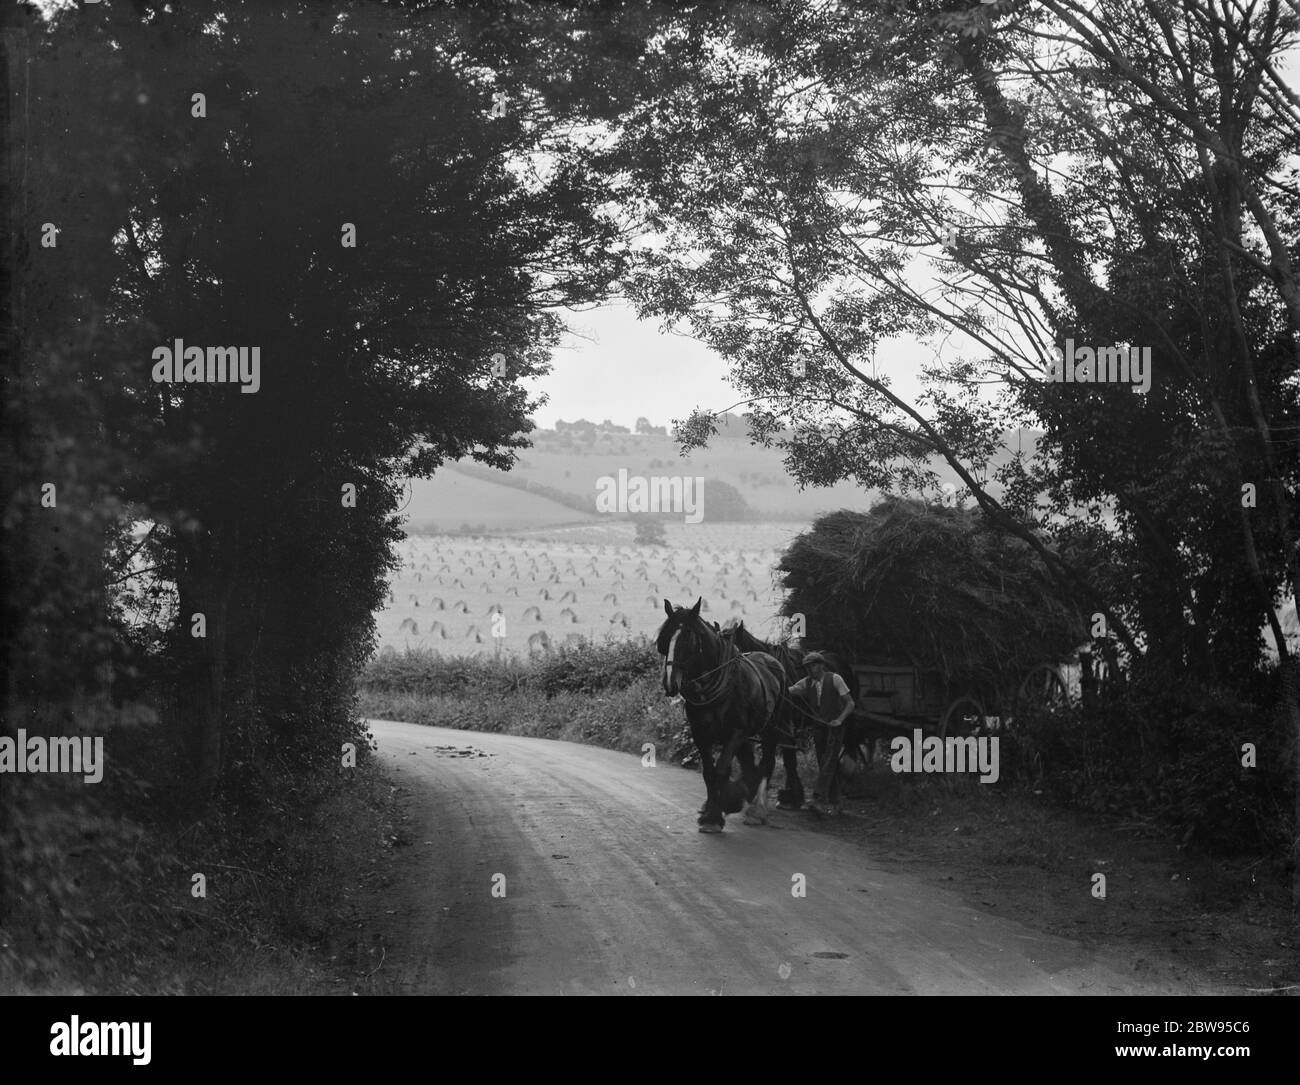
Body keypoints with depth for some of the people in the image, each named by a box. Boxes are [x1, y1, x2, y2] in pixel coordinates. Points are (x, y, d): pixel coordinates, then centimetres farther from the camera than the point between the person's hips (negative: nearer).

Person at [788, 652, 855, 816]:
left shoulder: (834, 679, -6)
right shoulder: (806, 683, 6)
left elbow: (850, 703, -6)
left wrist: (839, 720, -17)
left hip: (834, 728, -5)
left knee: (828, 763, -16)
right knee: (828, 766, 9)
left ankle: (819, 800, -24)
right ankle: (833, 804, 15)